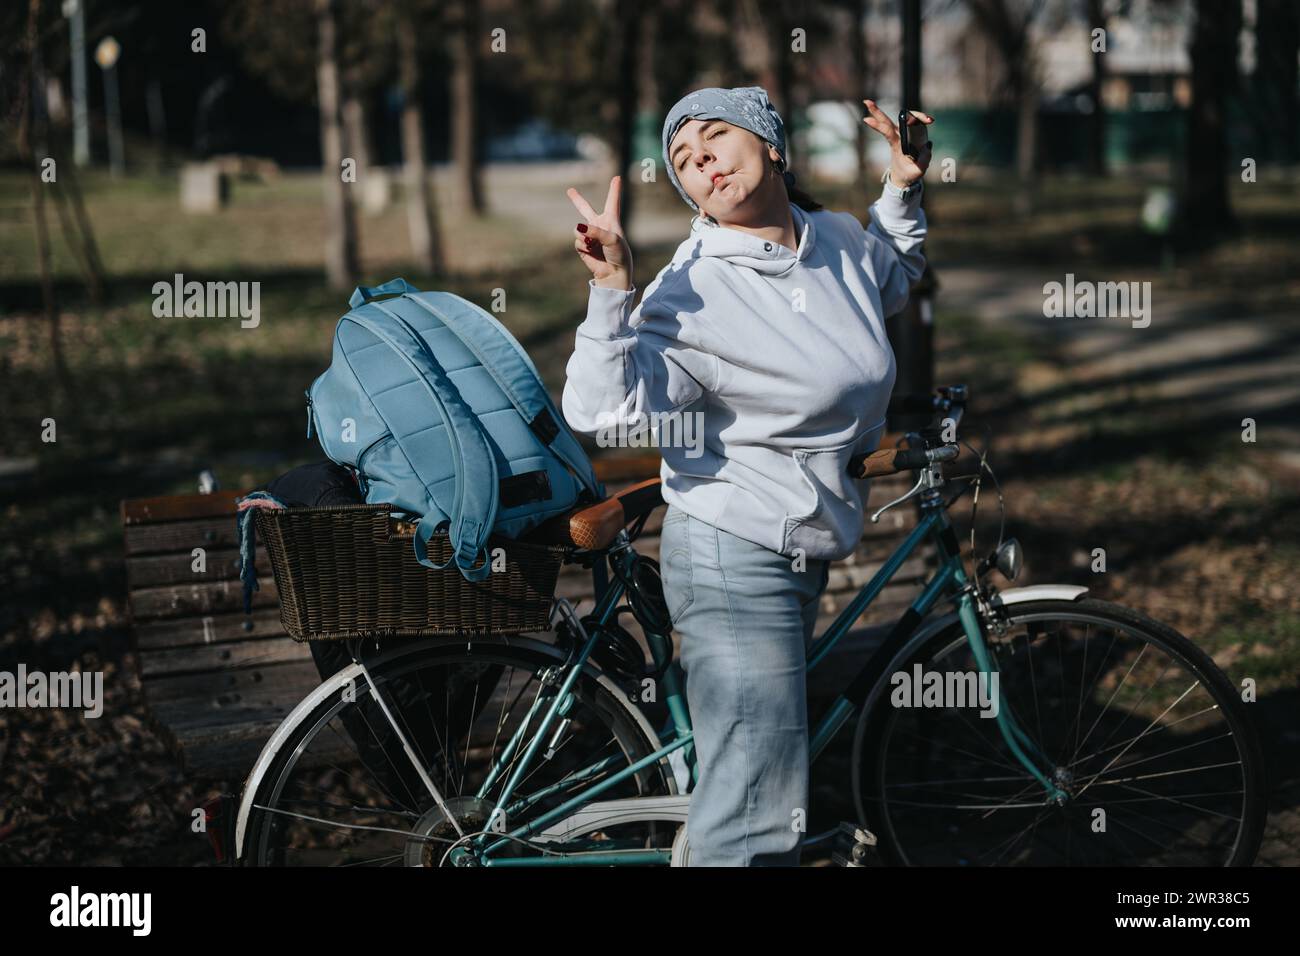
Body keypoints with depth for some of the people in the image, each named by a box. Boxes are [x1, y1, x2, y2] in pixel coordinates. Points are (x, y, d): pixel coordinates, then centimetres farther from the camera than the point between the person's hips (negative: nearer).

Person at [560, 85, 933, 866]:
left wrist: (905, 189, 16)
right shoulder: (692, 290, -19)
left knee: (761, 767, 24)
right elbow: (604, 410, -30)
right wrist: (612, 290, -37)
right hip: (735, 561, -8)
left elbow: (893, 285, 29)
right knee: (757, 826, -10)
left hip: (808, 555, 8)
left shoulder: (843, 241, 3)